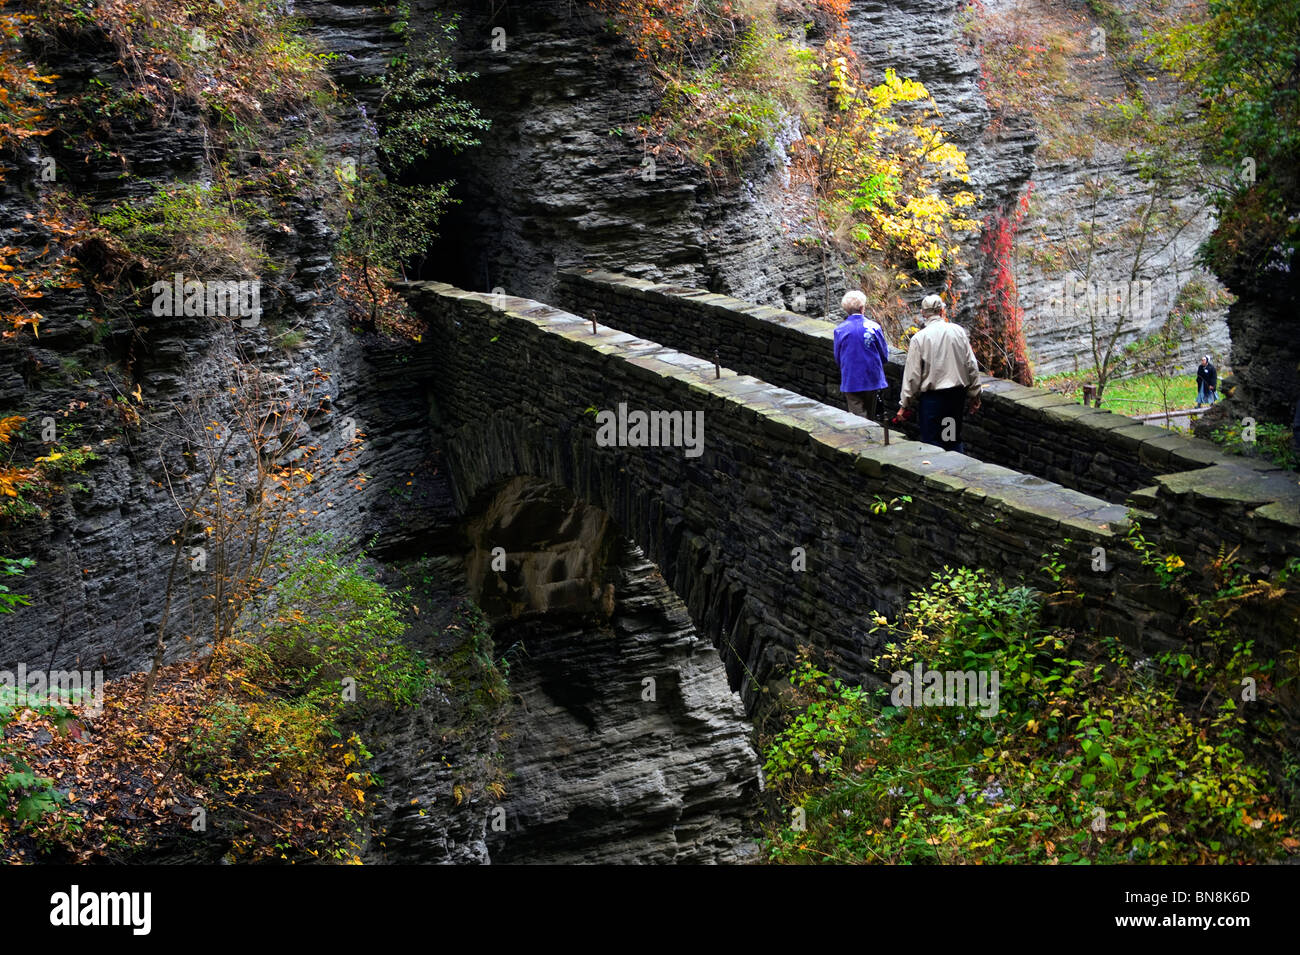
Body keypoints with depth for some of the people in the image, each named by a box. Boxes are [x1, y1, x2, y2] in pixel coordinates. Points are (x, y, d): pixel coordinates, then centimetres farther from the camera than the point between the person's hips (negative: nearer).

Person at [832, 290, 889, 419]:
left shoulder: (840, 329, -7)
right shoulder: (874, 327, -9)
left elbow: (837, 358, 4)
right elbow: (885, 356, -1)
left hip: (851, 382, -1)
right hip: (872, 380, 1)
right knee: (870, 417, 18)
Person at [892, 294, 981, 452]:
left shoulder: (919, 338, -10)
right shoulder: (958, 331, 0)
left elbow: (912, 376, -8)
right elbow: (972, 366, 5)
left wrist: (905, 405, 1)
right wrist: (974, 396, 15)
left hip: (932, 398, -4)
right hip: (957, 395, 4)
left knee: (932, 443, 2)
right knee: (955, 441, 17)